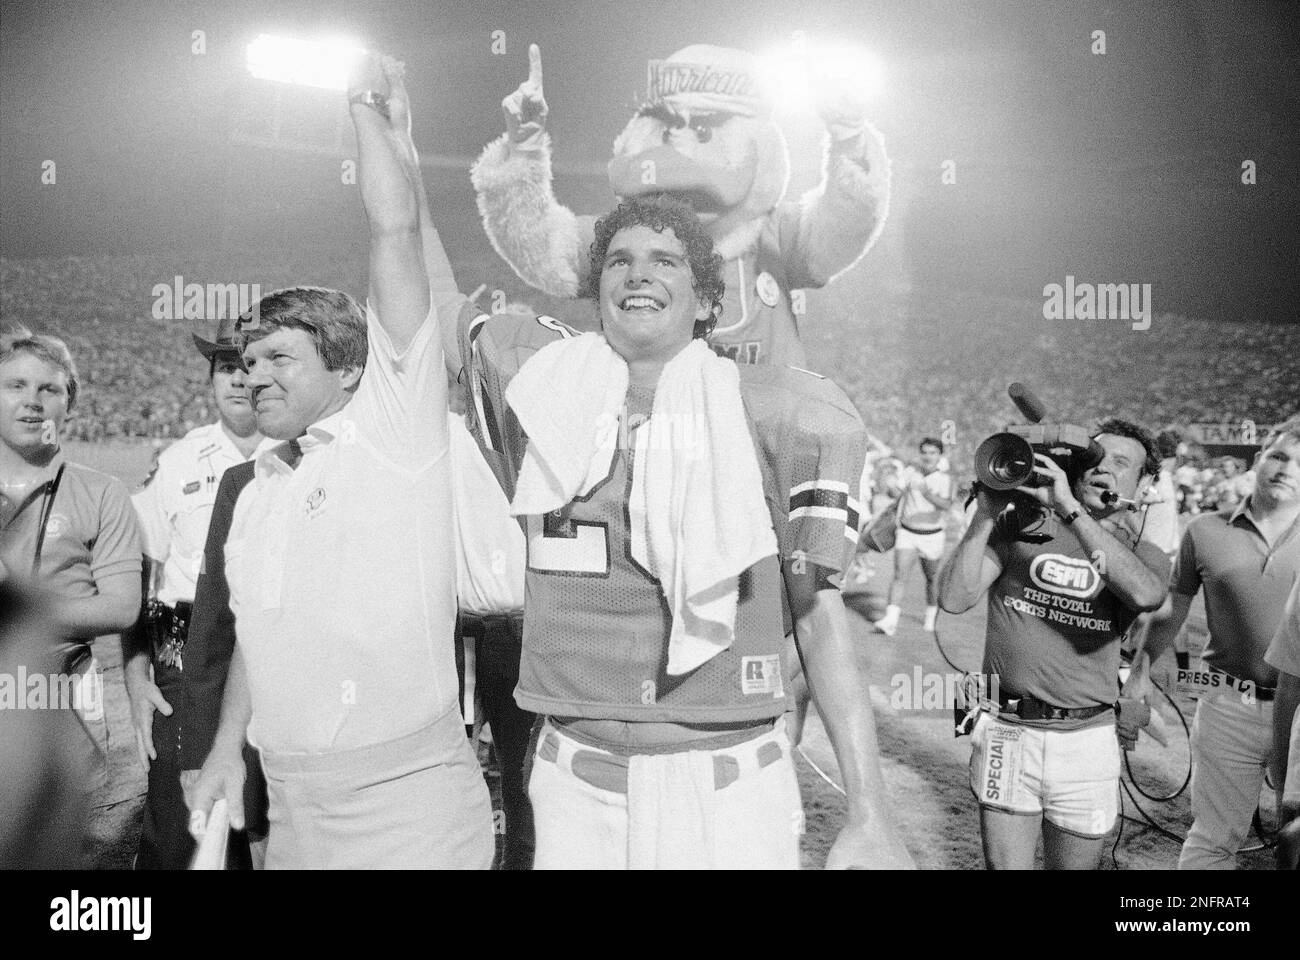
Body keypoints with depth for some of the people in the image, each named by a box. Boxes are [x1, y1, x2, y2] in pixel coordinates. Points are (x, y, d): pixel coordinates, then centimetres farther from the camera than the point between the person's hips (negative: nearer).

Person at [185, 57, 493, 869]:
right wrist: (228, 746, 14)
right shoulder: (259, 492, 15)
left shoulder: (397, 429, -5)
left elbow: (398, 233, -10)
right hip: (292, 806, 7)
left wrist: (371, 107, -1)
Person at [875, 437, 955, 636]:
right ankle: (890, 620, -18)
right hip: (907, 533, 0)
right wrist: (895, 489, -32)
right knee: (900, 575, -12)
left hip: (932, 535, 0)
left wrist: (929, 495, -39)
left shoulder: (946, 478, -8)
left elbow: (946, 504, -22)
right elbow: (895, 491, -9)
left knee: (932, 578, 14)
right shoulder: (911, 470, -3)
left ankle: (931, 617, 36)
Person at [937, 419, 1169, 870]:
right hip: (1007, 732, -1)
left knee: (1073, 863, 15)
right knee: (1005, 865, 2)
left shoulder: (1141, 553, 5)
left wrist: (1071, 510, -24)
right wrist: (986, 513, -15)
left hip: (1086, 742, 2)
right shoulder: (1020, 526, 2)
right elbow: (954, 599, -9)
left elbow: (1145, 594, -22)